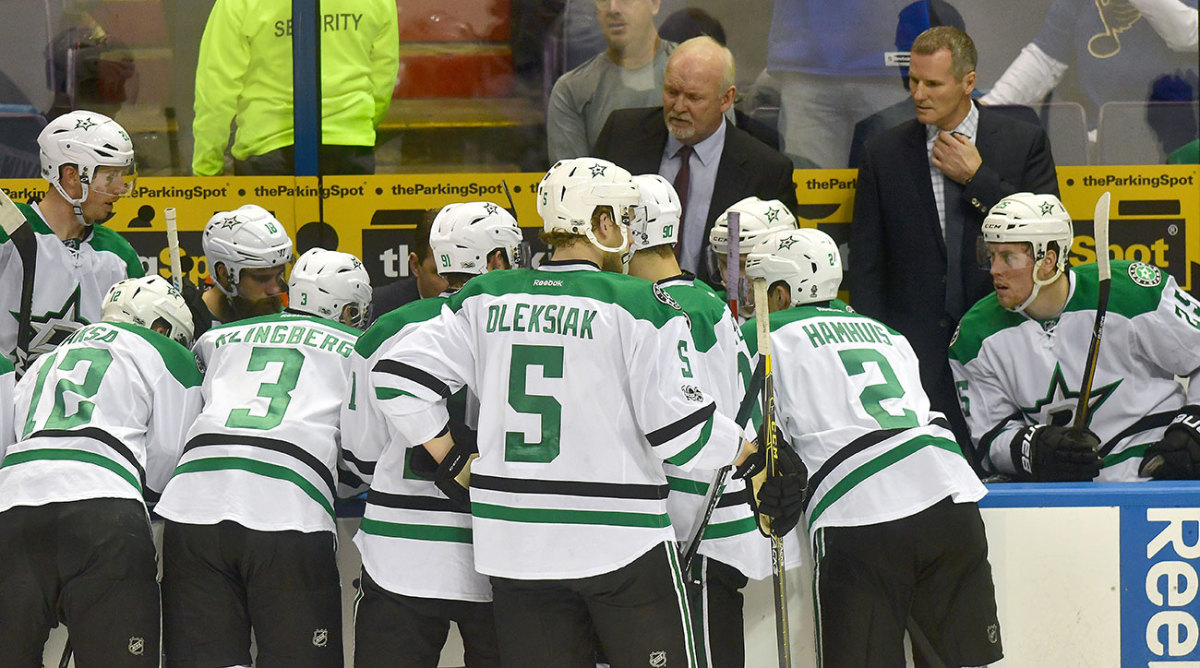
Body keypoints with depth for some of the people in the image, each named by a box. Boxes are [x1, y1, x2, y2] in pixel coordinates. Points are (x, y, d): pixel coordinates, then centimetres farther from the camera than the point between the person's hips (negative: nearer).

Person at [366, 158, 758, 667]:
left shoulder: (484, 300, 4)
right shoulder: (640, 306, -9)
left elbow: (399, 378, 2)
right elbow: (680, 431, -10)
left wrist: (450, 459, 11)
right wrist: (744, 447, 9)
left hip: (512, 543, 5)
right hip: (620, 543, -5)